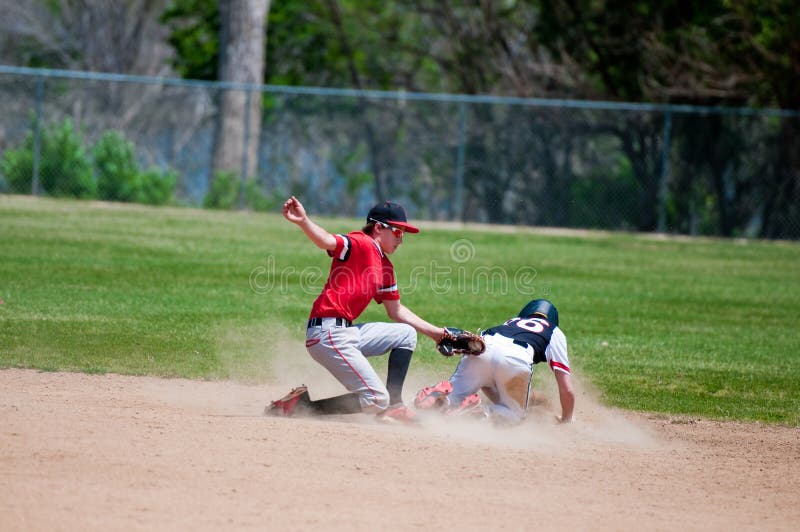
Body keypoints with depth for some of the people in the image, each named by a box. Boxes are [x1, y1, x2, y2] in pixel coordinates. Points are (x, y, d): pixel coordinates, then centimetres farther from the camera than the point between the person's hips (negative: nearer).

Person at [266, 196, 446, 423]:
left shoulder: (385, 266, 20)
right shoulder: (361, 244, -7)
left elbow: (396, 311, 28)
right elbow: (327, 242, -27)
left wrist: (434, 332, 28)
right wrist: (303, 222, -47)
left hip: (349, 332, 10)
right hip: (329, 334, -10)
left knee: (406, 334, 18)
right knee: (376, 399, -12)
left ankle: (392, 405, 10)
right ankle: (301, 403, -8)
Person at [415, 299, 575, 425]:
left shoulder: (510, 322, 42)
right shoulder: (555, 333, 32)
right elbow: (566, 390, 23)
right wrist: (566, 419, 37)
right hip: (517, 358, -3)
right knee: (515, 415, 16)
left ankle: (441, 397, -20)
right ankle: (478, 410, -14)